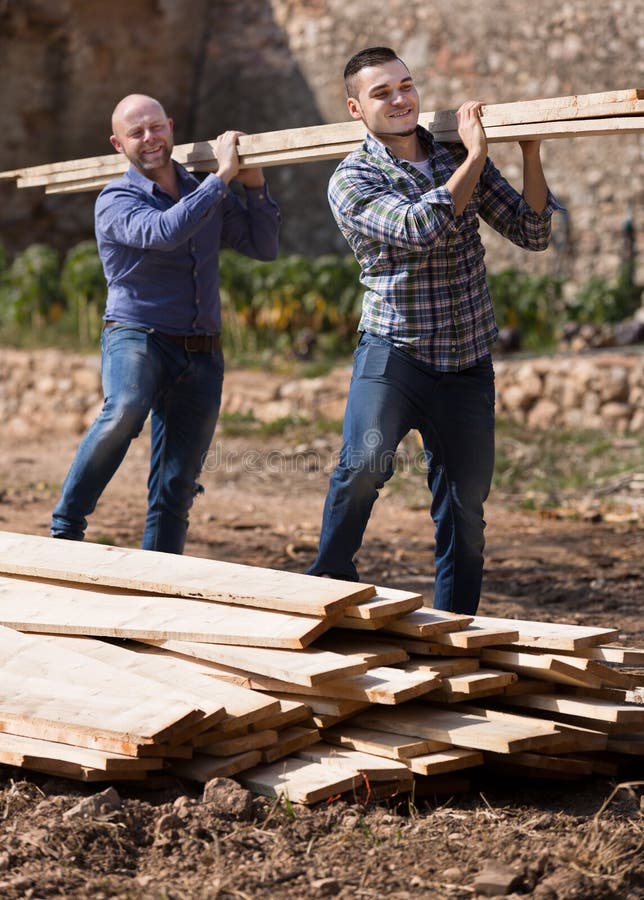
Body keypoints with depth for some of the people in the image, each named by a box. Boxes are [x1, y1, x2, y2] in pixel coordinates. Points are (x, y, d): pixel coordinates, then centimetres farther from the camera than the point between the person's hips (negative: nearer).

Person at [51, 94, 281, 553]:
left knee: (175, 487, 3)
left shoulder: (205, 192, 12)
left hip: (201, 355, 5)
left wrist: (255, 186, -2)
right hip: (137, 338, -5)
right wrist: (222, 175, -20)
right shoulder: (116, 201, -5)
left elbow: (264, 247, 12)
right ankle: (65, 529, -24)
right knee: (126, 408, -36)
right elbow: (164, 232, -25)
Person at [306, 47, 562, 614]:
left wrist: (530, 153, -6)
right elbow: (419, 227, -23)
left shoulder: (460, 159, 8)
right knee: (364, 462, -28)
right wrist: (475, 157, -18)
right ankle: (329, 589, -10)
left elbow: (533, 233, 5)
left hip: (468, 363, 4)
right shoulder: (352, 180, -6)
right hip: (393, 351, -4)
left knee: (465, 506, 7)